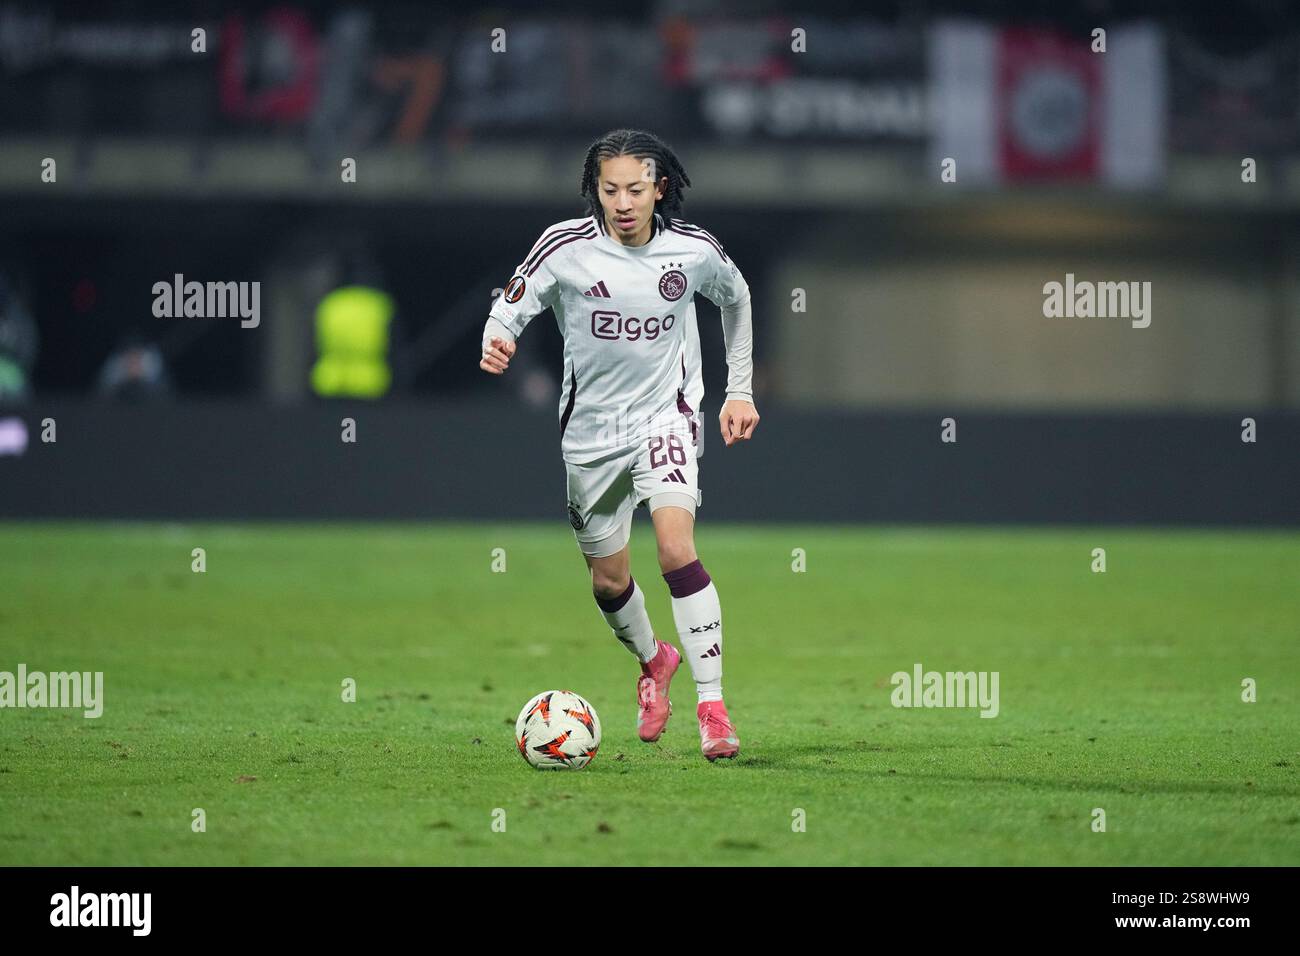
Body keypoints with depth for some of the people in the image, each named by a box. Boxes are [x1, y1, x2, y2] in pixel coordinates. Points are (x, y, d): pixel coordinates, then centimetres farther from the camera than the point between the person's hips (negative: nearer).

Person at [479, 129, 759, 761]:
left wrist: (740, 391, 13)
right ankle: (654, 659, 46)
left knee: (676, 546, -25)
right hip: (591, 428, 2)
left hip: (665, 413, -2)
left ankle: (712, 703, -21)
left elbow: (736, 300, 12)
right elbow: (510, 306, -8)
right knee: (609, 580, 13)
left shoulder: (693, 251, -8)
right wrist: (497, 342, -32)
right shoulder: (565, 246, -13)